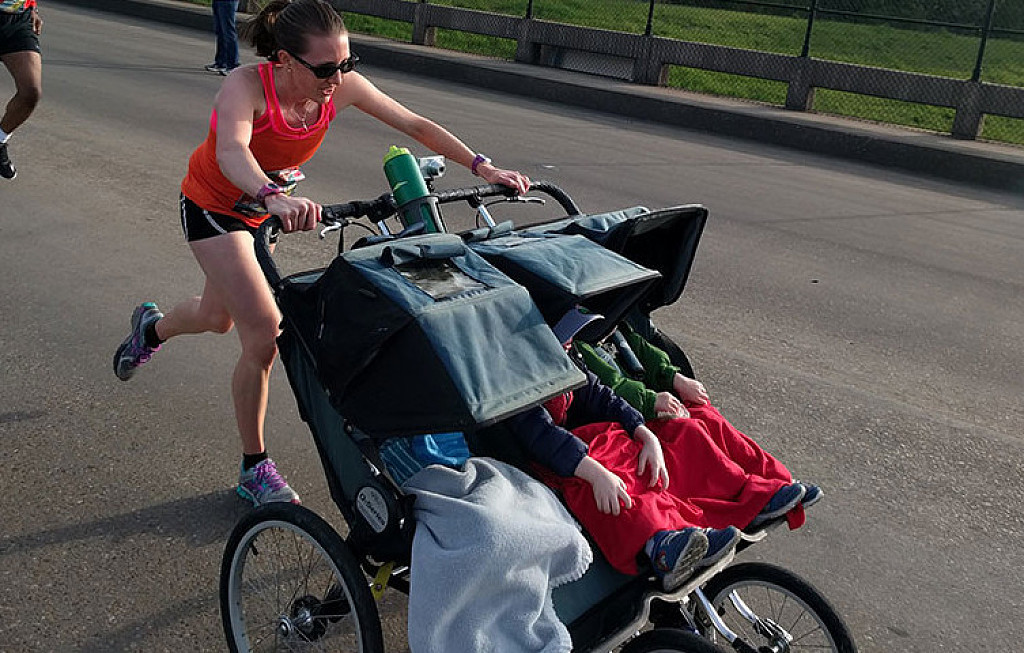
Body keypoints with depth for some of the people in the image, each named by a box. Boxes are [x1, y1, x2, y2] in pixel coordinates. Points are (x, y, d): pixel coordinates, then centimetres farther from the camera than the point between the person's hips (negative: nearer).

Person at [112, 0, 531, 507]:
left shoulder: (343, 87, -22)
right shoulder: (247, 86, -35)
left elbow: (416, 125, -18)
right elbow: (232, 151, -53)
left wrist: (483, 167, -29)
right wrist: (272, 197, -74)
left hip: (265, 207, 6)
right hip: (213, 204, -6)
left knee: (219, 318, 23)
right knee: (264, 334, -15)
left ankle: (151, 327, 61)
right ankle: (254, 469, 3)